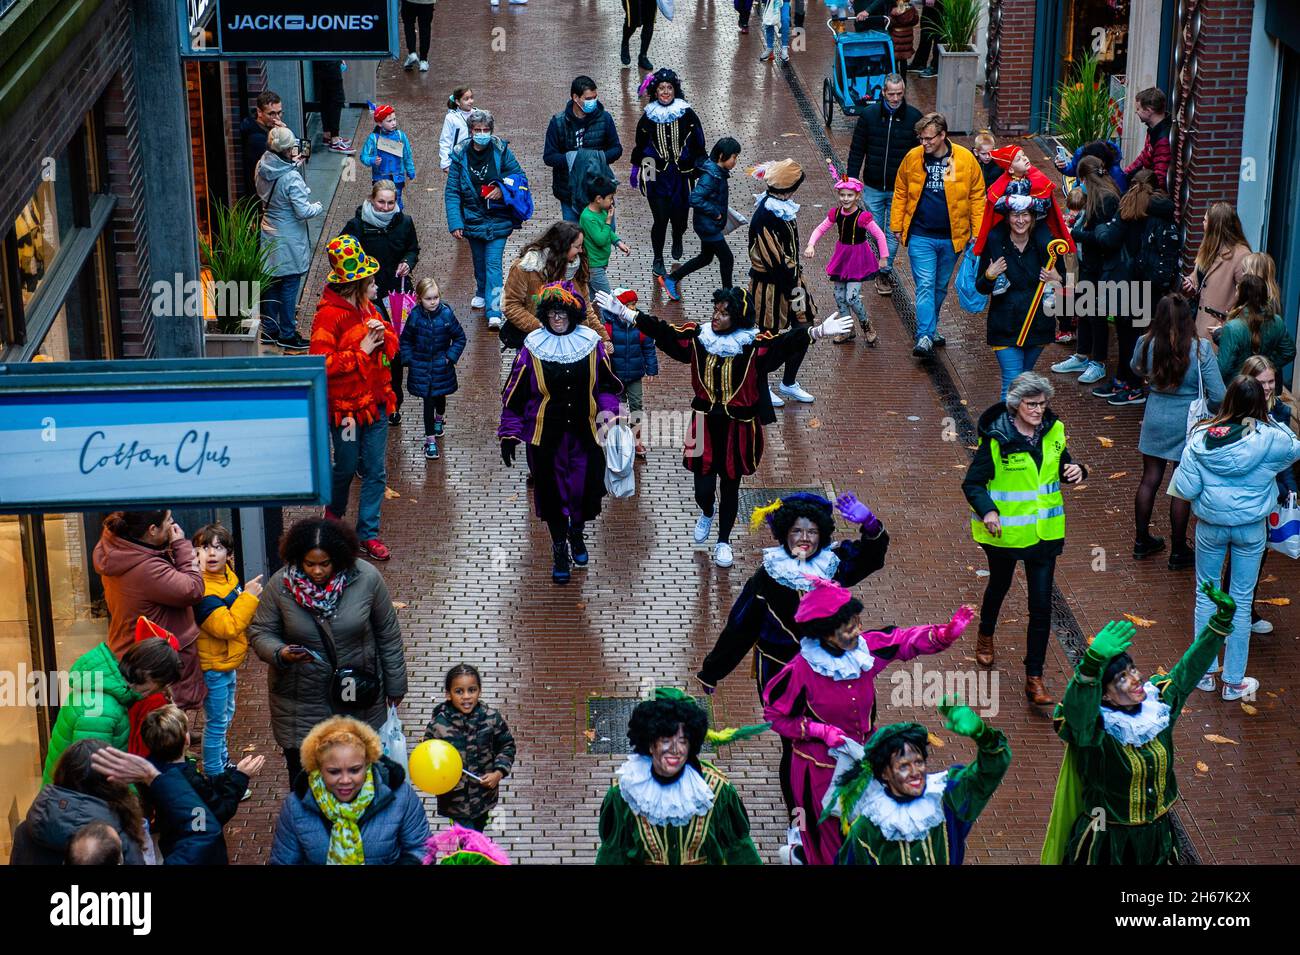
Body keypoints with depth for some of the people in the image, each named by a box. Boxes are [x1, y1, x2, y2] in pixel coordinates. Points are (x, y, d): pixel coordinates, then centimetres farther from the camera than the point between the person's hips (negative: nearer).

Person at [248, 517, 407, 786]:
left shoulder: (367, 578, -13)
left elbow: (388, 633, -3)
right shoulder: (279, 585, -12)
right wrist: (280, 653, -26)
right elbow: (260, 633, -3)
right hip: (300, 702, 0)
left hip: (359, 693, 0)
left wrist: (395, 685, 4)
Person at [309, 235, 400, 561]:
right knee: (346, 467, 12)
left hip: (375, 402, 6)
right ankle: (334, 511, 42)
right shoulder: (329, 316, -19)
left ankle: (368, 533, 15)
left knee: (376, 471, 6)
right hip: (346, 406, -6)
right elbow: (322, 364, -25)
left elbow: (392, 346, 15)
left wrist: (383, 334, -8)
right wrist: (361, 352, -21)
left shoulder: (367, 307, 6)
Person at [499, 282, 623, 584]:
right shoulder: (532, 347, -7)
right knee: (552, 491, 7)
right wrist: (509, 434, -2)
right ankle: (559, 550, 28)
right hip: (546, 435, -1)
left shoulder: (592, 344, -2)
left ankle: (577, 533, 40)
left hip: (585, 434, 1)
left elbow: (607, 386, 9)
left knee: (585, 488, 7)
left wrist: (608, 411, -9)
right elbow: (515, 394, -1)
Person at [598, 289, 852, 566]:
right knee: (703, 488, 5)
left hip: (738, 428, -1)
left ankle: (724, 541, 37)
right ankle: (706, 514, 45)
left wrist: (817, 331, -45)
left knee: (730, 487, 13)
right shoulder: (698, 335, -7)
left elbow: (786, 341, -28)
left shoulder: (753, 343, -15)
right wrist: (624, 313, -13)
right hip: (705, 424, 1)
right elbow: (661, 331, -6)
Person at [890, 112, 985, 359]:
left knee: (940, 287, 15)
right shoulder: (912, 158, -3)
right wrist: (896, 225, 7)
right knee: (925, 285, -10)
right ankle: (925, 337, -14)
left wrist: (977, 231, -2)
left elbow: (977, 196, 1)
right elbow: (900, 193, 8)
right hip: (920, 236, -1)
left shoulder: (965, 159, -6)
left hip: (951, 237, 1)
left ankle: (929, 328, 32)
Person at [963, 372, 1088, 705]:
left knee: (1041, 605, -2)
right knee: (999, 585, 24)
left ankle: (1034, 679, 6)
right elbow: (972, 484, -15)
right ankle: (985, 635, 56)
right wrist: (987, 511, -32)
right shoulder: (996, 439, -19)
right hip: (1004, 532, -2)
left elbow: (1062, 466, 12)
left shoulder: (1053, 431, -4)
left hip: (1045, 533, 2)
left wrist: (1076, 470, -11)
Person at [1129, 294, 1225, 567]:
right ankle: (1178, 552, 19)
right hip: (1187, 423, -3)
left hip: (1155, 419, 3)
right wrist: (1206, 410, 5)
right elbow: (1218, 396, -15)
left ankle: (1142, 541, 30)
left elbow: (1138, 369, 15)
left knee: (1150, 479, 17)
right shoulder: (1201, 350, -19)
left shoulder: (1146, 344, -10)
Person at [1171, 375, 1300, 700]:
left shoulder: (1201, 438, -16)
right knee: (1241, 602, 11)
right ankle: (1234, 682, 21)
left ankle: (1204, 672, 27)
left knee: (1206, 596, 18)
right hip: (1251, 528, 0)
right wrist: (1272, 420, 12)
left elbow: (1184, 488, -13)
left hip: (1210, 525, 0)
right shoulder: (1270, 439, -16)